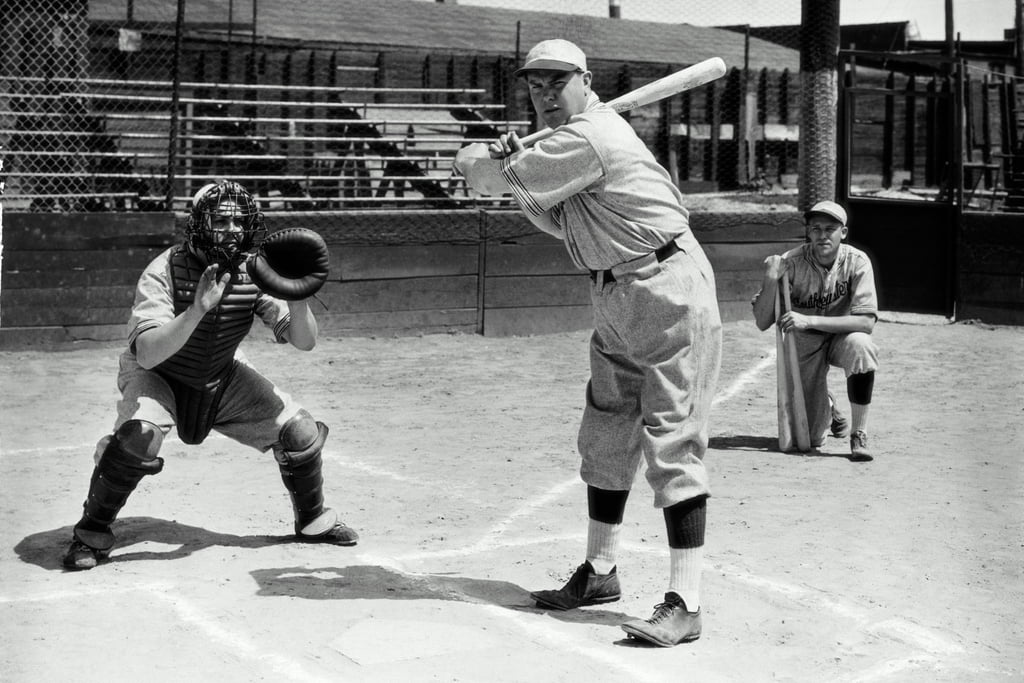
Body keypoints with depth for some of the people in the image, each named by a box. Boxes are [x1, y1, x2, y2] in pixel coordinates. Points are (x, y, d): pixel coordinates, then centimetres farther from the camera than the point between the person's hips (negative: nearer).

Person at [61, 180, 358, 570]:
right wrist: (198, 309, -52)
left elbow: (304, 341, -17)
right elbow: (146, 354, -40)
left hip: (222, 379, 4)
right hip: (156, 377, -4)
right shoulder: (165, 271, -28)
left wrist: (297, 297, -36)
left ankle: (313, 520, 25)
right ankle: (91, 534, -11)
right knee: (138, 436, -33)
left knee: (300, 431, -3)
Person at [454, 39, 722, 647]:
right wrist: (514, 165, 4)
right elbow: (561, 222, 18)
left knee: (673, 443, -12)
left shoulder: (586, 139, -19)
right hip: (618, 299, 10)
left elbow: (490, 177, -12)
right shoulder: (582, 137, 13)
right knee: (606, 434, 15)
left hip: (670, 294, -10)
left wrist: (474, 159, 11)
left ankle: (685, 604, -13)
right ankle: (600, 573, 28)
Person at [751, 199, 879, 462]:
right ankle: (827, 405, 34)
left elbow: (866, 321, -27)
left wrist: (809, 320, -34)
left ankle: (859, 436, -23)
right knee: (810, 438, -6)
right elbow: (762, 323, -17)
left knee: (859, 344, -38)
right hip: (805, 344, 0)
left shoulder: (856, 261, -18)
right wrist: (771, 279, -32)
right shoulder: (791, 263, -17)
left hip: (842, 335, 0)